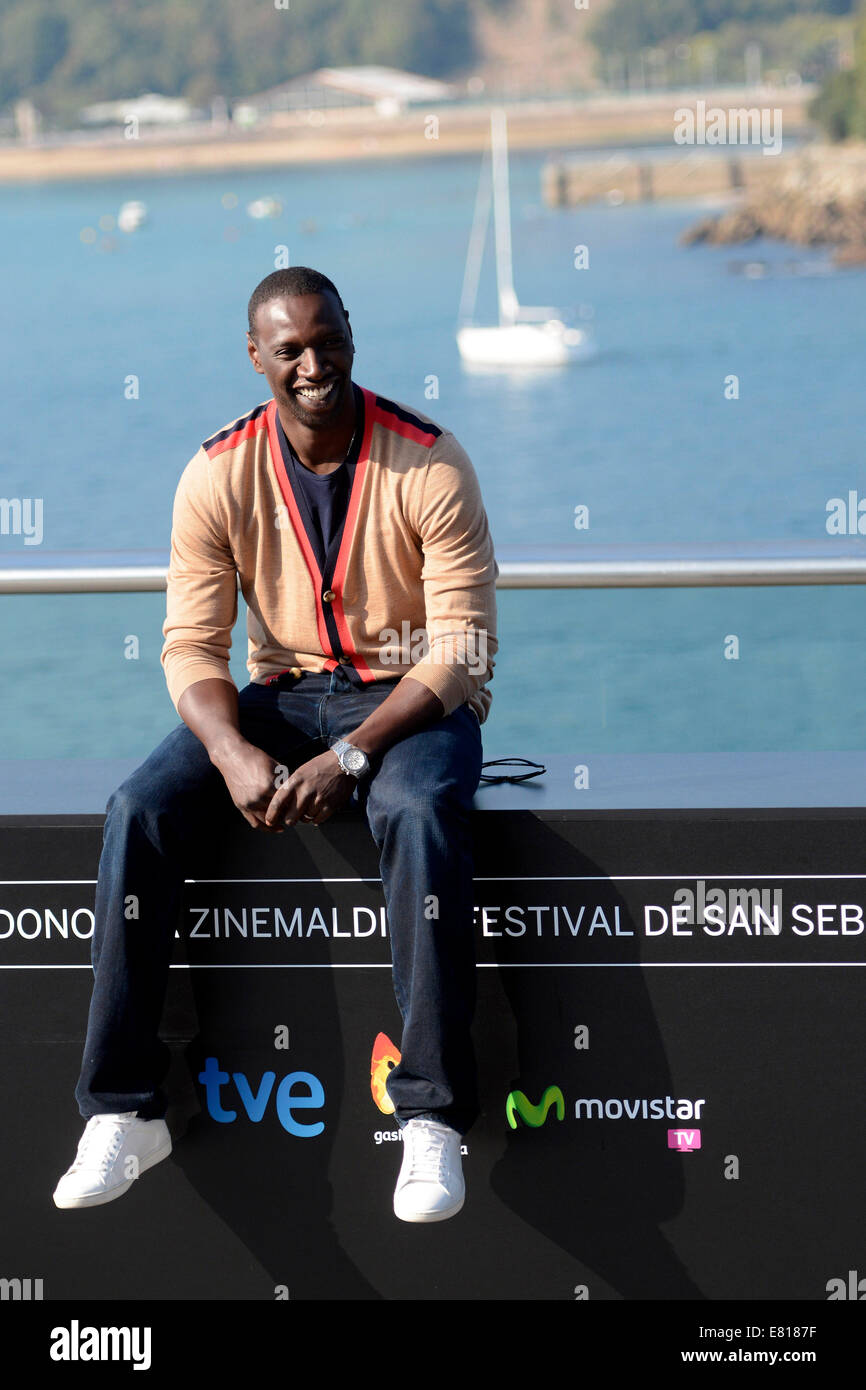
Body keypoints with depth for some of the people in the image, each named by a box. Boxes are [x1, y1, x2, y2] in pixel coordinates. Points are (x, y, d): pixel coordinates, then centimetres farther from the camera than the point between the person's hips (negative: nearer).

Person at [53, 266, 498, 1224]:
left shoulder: (429, 464, -12)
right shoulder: (219, 474, -4)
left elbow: (461, 648, -15)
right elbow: (192, 644, -5)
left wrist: (351, 756, -27)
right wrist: (236, 756, -26)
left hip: (413, 698, -3)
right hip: (279, 695, 3)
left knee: (421, 813, -38)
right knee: (138, 810, -23)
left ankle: (431, 1122, -33)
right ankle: (124, 1111, -18)